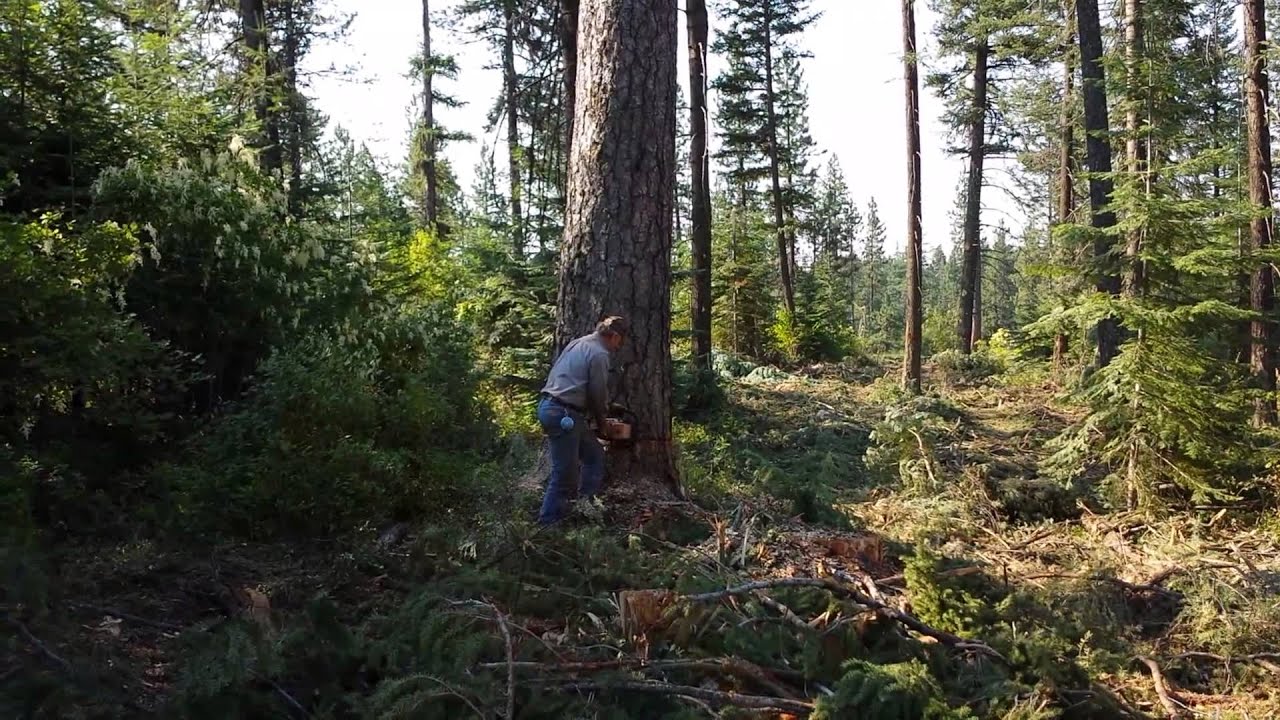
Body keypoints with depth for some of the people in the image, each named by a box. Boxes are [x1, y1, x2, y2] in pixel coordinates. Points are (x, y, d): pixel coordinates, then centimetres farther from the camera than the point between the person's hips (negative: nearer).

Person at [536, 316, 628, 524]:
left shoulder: (578, 343, 18)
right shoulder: (599, 354, -10)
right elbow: (598, 394, -7)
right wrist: (601, 423, 12)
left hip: (549, 406, 10)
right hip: (563, 414, -10)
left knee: (595, 455, 17)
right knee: (565, 474, -4)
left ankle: (585, 505, 17)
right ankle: (548, 523, 3)